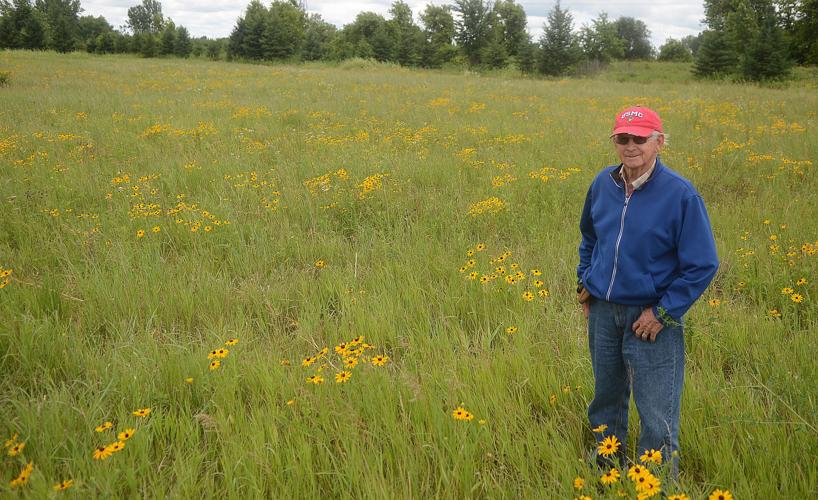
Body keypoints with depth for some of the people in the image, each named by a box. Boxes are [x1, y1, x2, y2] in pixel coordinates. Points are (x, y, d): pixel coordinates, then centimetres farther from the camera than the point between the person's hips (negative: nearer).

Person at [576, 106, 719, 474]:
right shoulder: (603, 183, -1)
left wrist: (663, 312, -14)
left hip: (651, 314, -5)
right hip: (602, 310, 5)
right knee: (606, 398, 22)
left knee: (657, 416, 2)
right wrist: (584, 282, 12)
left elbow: (703, 265, -12)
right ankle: (606, 470, 44)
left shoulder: (681, 194, -16)